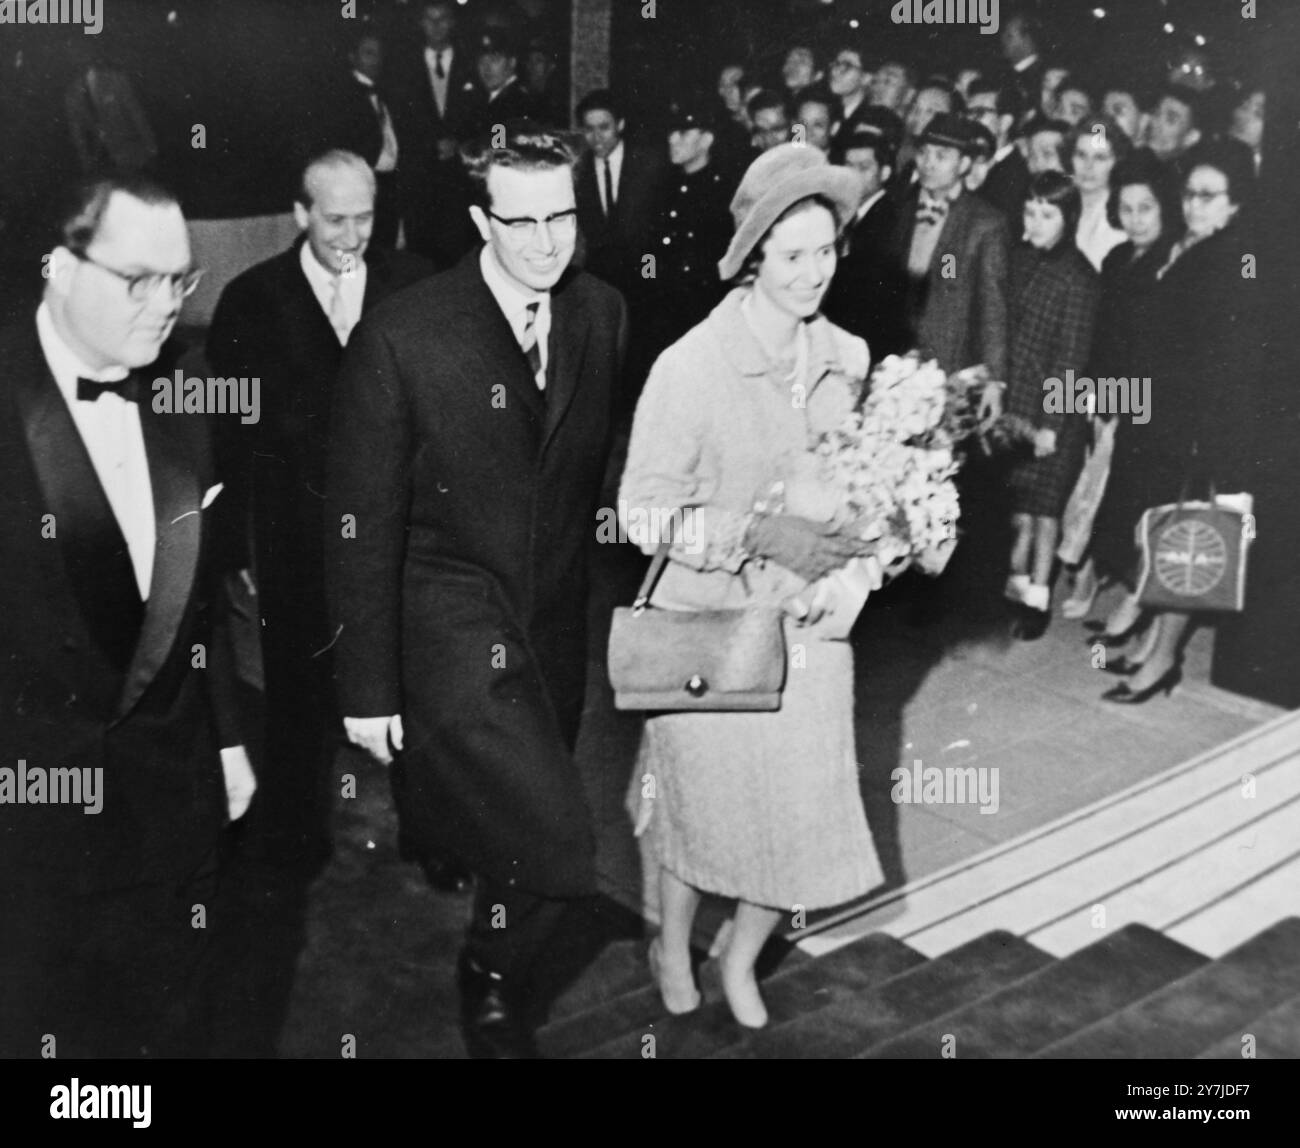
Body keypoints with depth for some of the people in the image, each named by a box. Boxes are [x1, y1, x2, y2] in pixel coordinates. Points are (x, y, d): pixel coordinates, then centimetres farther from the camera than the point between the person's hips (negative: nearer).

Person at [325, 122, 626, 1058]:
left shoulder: (604, 314, -1)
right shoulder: (401, 338, -15)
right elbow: (361, 523, -11)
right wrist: (367, 689, -9)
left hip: (558, 625, 5)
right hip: (452, 630, -5)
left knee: (508, 829, 18)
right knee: (558, 848, -12)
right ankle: (494, 988, 20)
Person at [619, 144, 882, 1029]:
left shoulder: (847, 358, -1)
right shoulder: (690, 367, -17)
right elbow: (644, 515, -15)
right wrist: (757, 535, -25)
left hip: (810, 623, 4)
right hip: (712, 628, -4)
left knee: (804, 812, 9)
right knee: (704, 806, 13)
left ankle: (743, 961, 39)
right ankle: (674, 947, 45)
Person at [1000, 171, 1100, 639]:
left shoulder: (1078, 277, -12)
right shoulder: (1020, 258, 5)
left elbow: (1071, 355, -12)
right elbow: (1002, 328, 9)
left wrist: (1051, 422, -14)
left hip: (1054, 406, -4)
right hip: (1012, 398, 5)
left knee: (1044, 501, 5)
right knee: (1018, 498, 9)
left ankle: (1037, 596, 15)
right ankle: (1016, 582, 21)